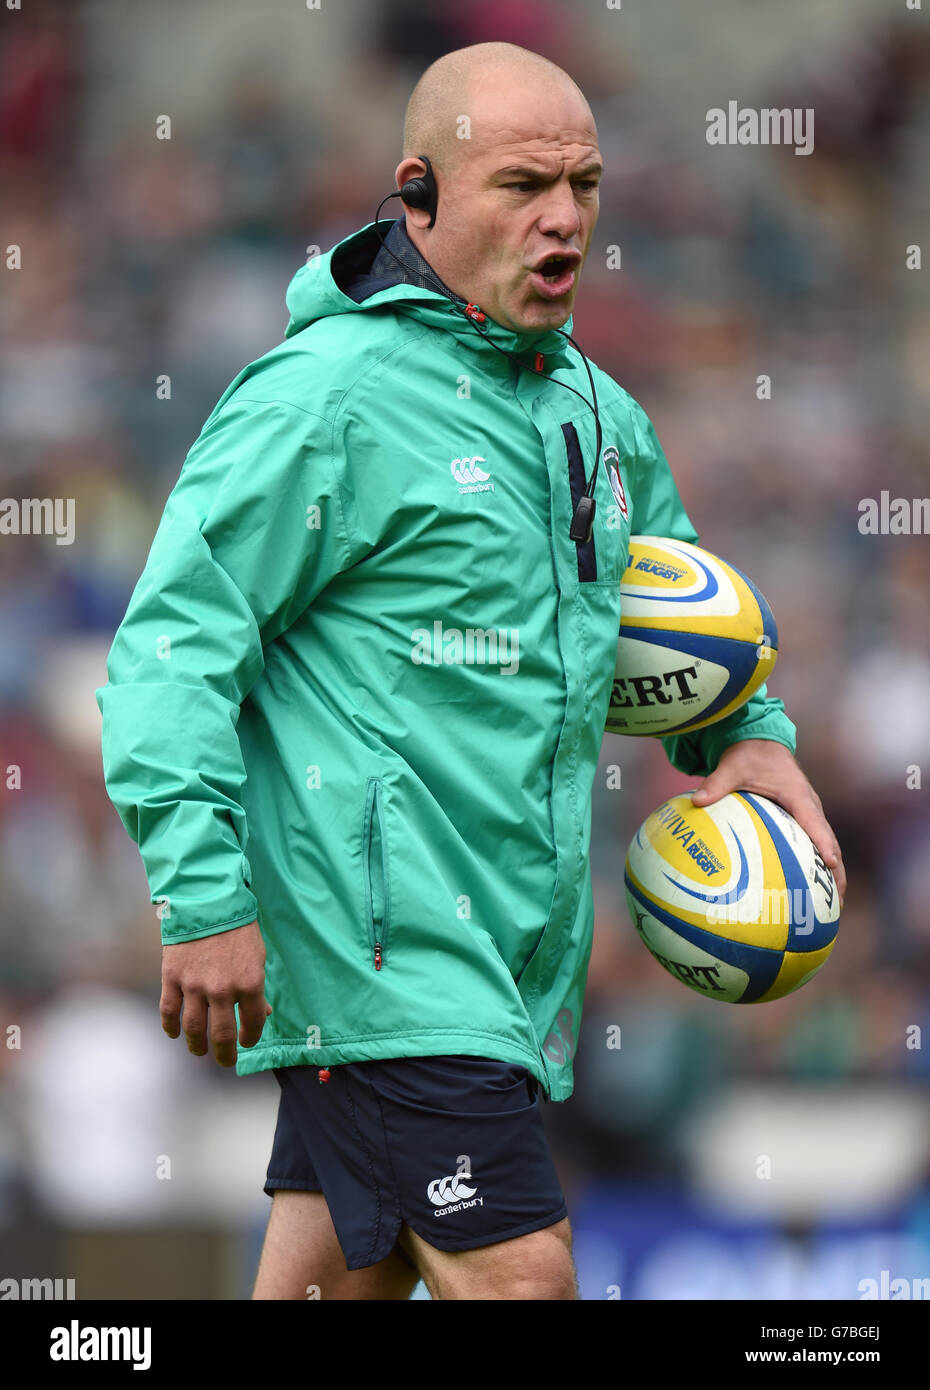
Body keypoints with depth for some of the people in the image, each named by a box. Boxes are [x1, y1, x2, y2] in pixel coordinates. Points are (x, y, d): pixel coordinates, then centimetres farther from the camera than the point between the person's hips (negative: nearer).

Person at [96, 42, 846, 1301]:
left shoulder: (597, 415, 15)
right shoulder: (326, 397, -11)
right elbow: (174, 642, -13)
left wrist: (751, 735, 13)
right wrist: (205, 898, -21)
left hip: (514, 950, 8)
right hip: (382, 947, -8)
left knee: (351, 1268, 12)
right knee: (517, 1276, -14)